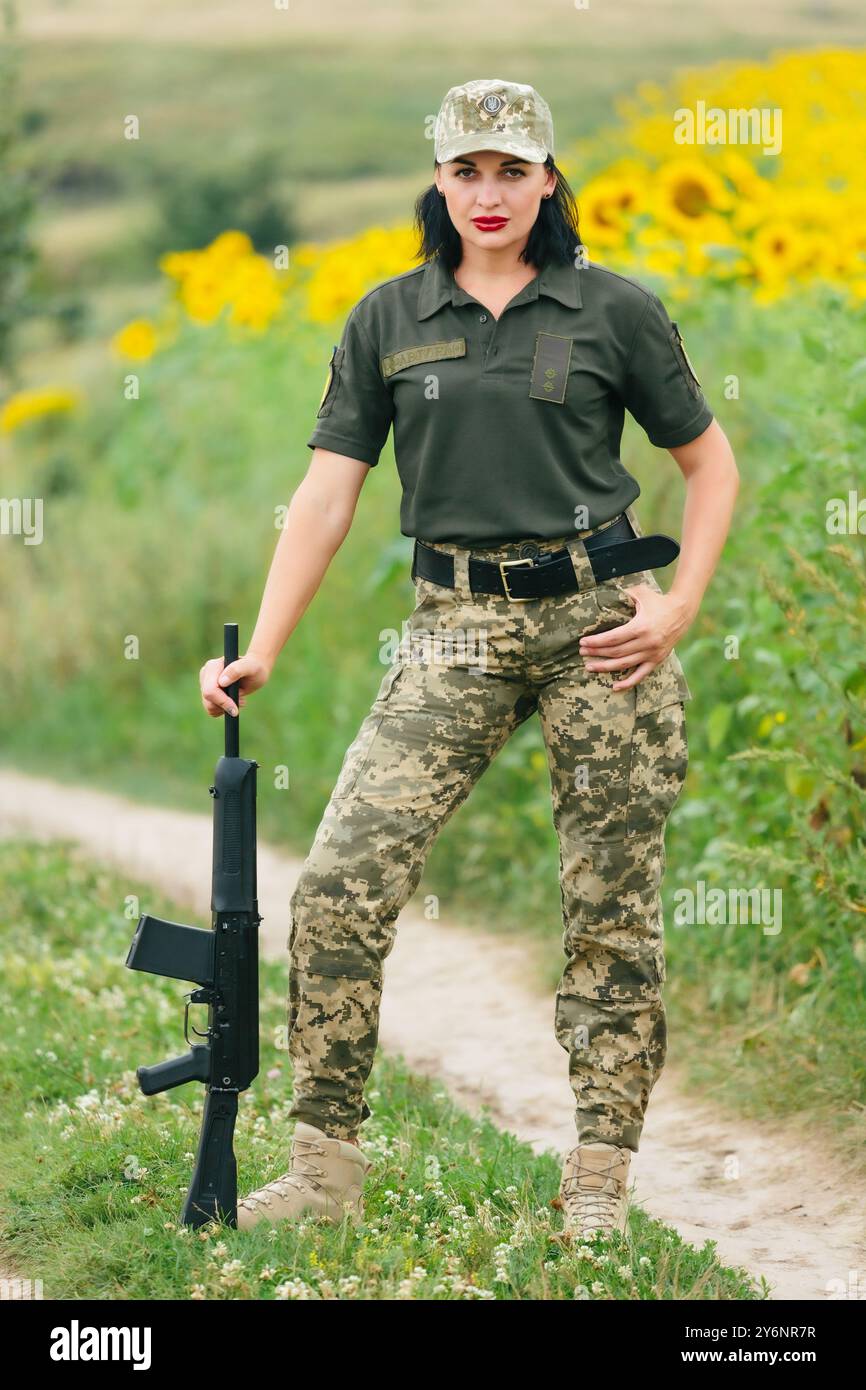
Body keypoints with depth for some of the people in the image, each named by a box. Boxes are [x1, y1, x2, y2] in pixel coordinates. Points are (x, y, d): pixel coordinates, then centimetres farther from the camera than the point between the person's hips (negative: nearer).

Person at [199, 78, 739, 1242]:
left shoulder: (614, 311, 1)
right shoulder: (388, 321, 6)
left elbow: (711, 464, 9)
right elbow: (328, 492, 4)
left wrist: (682, 607, -4)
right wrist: (259, 653, -4)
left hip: (599, 621, -1)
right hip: (459, 628, 1)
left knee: (612, 905, 2)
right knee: (339, 885, -10)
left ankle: (598, 1186, 12)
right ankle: (324, 1168, -1)